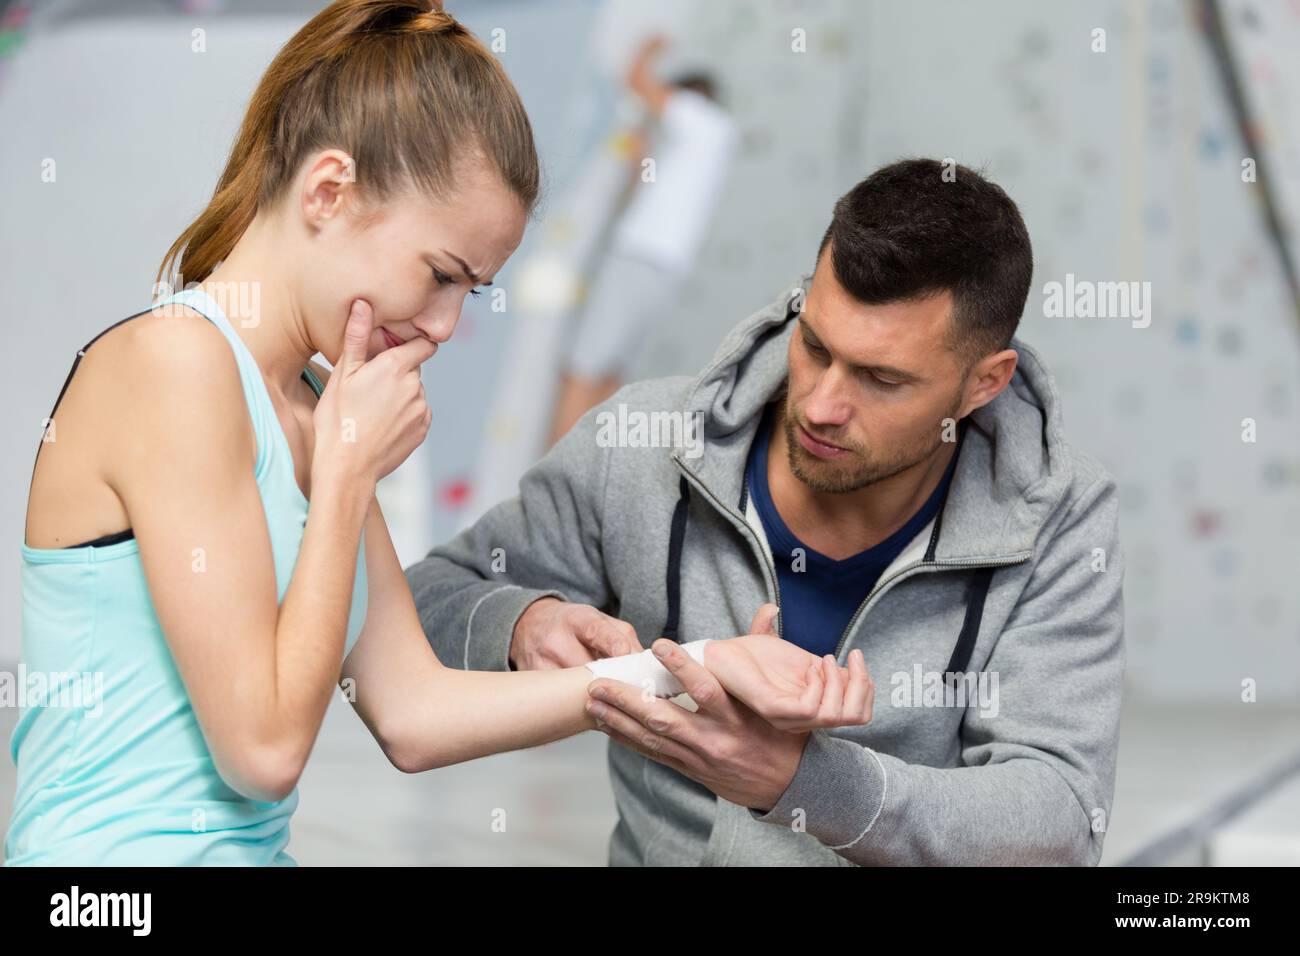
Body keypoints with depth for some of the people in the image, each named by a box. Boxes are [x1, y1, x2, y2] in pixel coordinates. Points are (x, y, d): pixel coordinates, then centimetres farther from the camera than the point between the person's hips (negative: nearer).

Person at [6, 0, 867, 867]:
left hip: (247, 854, 7)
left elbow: (412, 713, 9)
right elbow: (264, 745, -15)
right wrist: (348, 472, -7)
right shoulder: (172, 362, -12)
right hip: (129, 851, -7)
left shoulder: (308, 410, 14)